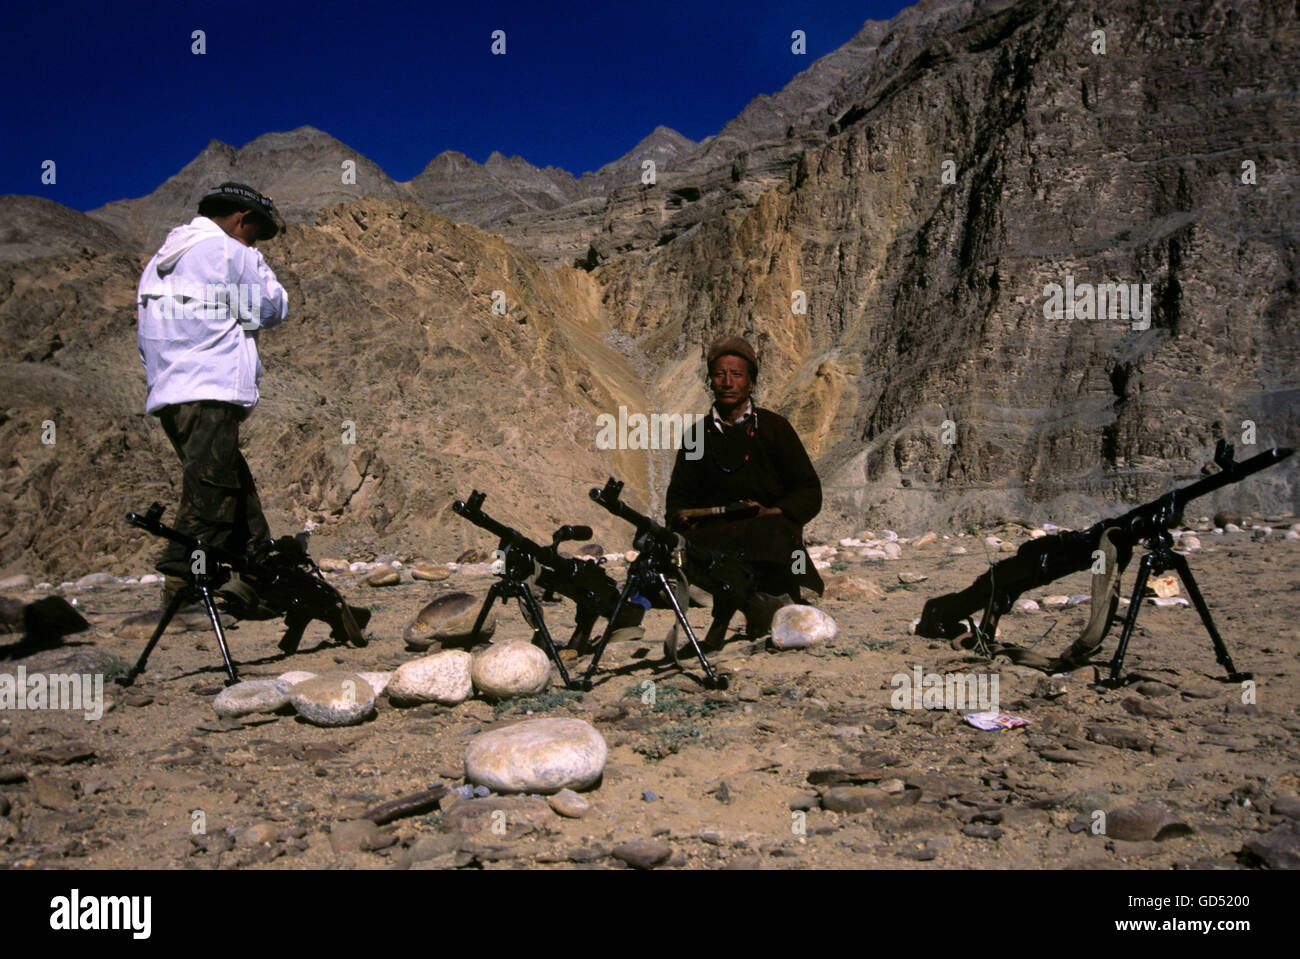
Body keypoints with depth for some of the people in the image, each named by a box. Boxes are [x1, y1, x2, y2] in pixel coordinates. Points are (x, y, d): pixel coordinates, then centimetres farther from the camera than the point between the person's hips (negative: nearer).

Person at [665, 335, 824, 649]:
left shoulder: (774, 426, 8)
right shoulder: (699, 434, 16)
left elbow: (809, 493, 5)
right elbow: (679, 495, 20)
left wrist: (772, 513, -13)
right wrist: (681, 515, -3)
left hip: (769, 534, -2)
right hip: (714, 535, 2)